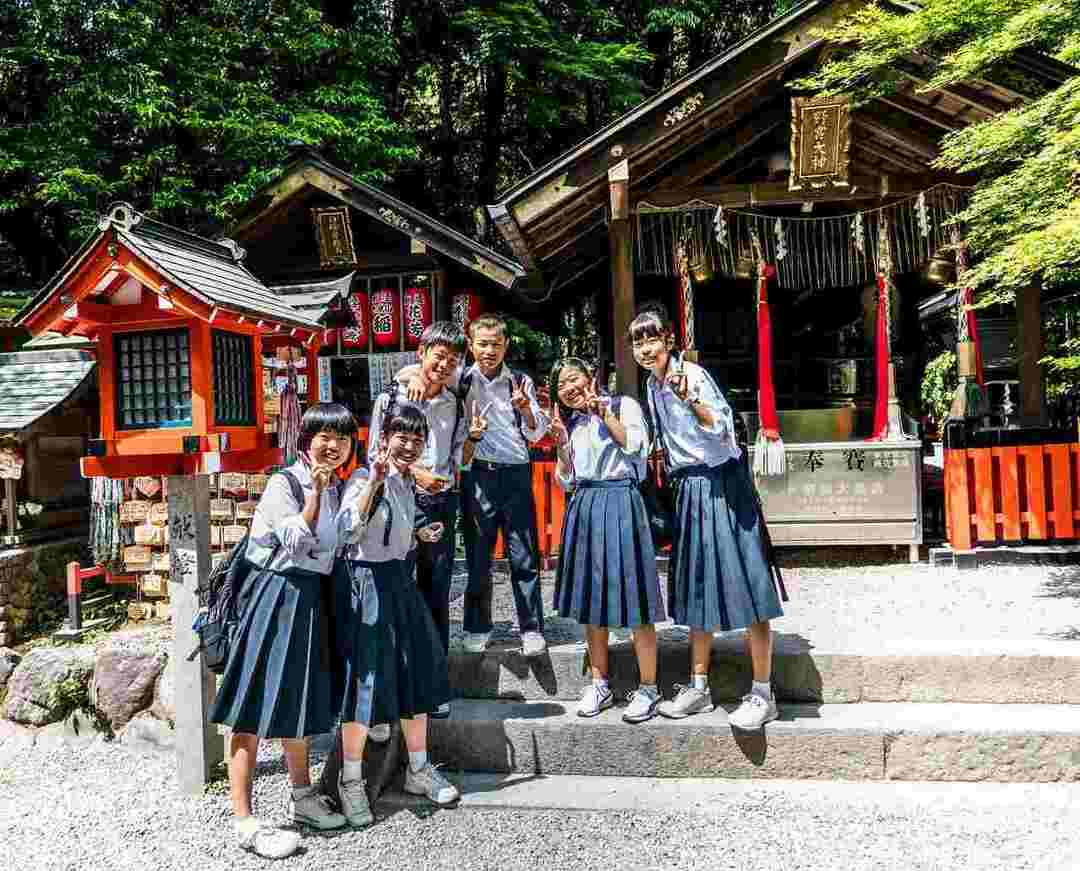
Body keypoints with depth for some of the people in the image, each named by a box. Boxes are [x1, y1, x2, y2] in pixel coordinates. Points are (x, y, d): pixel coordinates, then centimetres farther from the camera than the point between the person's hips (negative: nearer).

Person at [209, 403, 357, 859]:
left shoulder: (335, 488, 10)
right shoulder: (284, 483, -13)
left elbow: (340, 542, 10)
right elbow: (297, 544, -20)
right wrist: (315, 492, -27)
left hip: (313, 598, 8)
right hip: (278, 594, -8)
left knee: (298, 700, 21)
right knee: (255, 708, -4)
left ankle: (303, 796, 35)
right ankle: (245, 822, 1)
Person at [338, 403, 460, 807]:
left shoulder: (407, 482, 11)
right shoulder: (364, 478, -14)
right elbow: (349, 532, -31)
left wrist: (420, 535, 11)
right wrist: (372, 482, -36)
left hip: (400, 581, 9)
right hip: (368, 582, -8)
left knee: (417, 675, 14)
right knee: (366, 680, -2)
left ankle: (419, 770, 29)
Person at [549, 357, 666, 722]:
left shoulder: (622, 404, 4)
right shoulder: (571, 424, 18)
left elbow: (634, 445, -13)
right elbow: (566, 481, 14)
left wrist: (603, 411, -11)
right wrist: (561, 443, 1)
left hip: (620, 504, -6)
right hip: (582, 509, 6)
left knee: (631, 597, -7)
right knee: (589, 599, 9)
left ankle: (648, 688, 4)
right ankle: (600, 684, 21)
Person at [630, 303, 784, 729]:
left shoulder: (692, 374, -12)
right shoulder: (652, 386, 11)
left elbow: (722, 429, -23)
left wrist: (690, 398, -35)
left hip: (722, 482, -8)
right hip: (688, 489, 8)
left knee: (742, 582, -5)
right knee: (696, 587, 13)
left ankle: (762, 694, 3)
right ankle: (698, 688, 24)